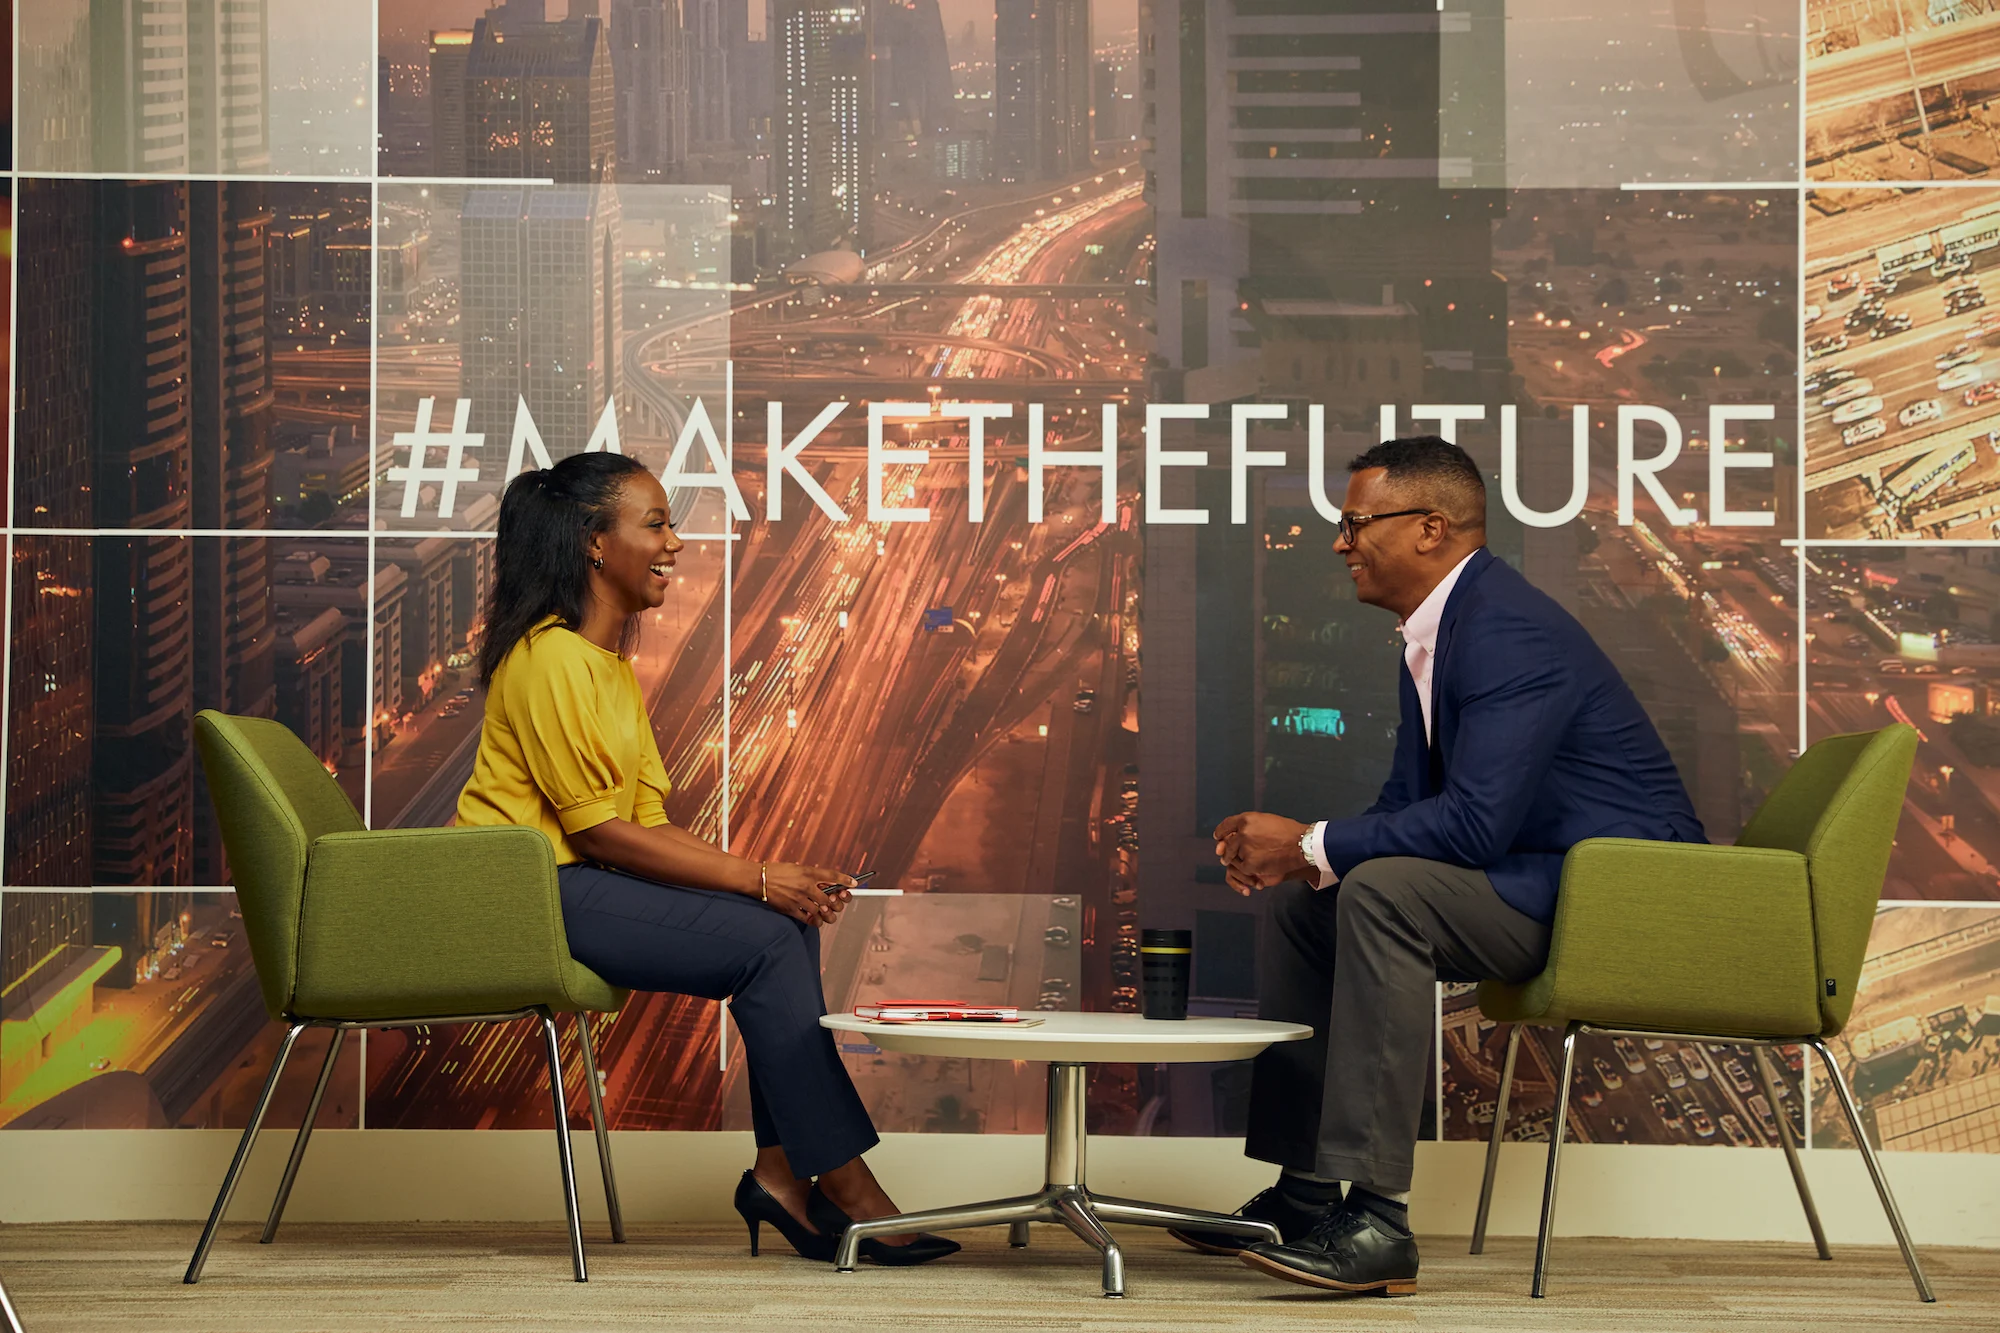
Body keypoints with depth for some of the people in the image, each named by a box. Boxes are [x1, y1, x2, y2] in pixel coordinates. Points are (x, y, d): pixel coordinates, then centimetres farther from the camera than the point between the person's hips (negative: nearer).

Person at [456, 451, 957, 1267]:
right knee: (766, 941, -18)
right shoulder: (551, 658, -14)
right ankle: (842, 1183, -13)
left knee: (791, 925, -5)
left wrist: (771, 877, -4)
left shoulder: (613, 664, 17)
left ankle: (781, 1169, -8)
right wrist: (756, 879, -16)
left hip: (573, 885, 9)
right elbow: (598, 831, -18)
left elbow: (646, 824, 11)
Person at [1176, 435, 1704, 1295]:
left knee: (1383, 892, -31)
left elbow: (1475, 824, -29)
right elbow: (1408, 802, 16)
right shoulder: (1433, 634, 12)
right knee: (1303, 904, 14)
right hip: (1543, 881, 11)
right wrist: (1294, 857, -3)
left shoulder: (1508, 632, -21)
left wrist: (1312, 846, -19)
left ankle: (1375, 1220, -31)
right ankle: (1305, 1193, 14)